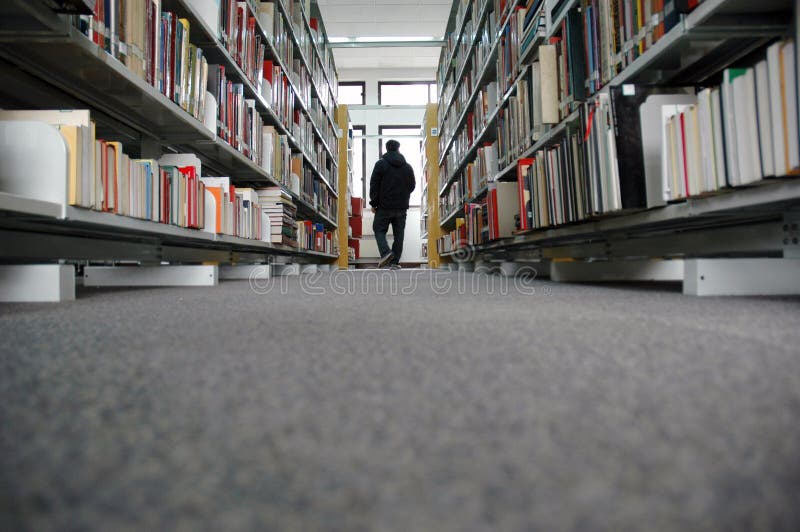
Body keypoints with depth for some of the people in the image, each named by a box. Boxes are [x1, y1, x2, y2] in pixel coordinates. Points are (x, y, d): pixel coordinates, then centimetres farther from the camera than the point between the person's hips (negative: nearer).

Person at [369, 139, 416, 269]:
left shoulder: (381, 164, -3)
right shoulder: (408, 167, 7)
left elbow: (374, 185, -5)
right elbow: (412, 185, 13)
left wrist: (374, 203, 1)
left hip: (384, 206, -3)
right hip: (402, 207, 3)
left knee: (379, 229, 8)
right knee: (398, 234, 6)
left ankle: (386, 252, -13)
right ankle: (395, 262, 6)